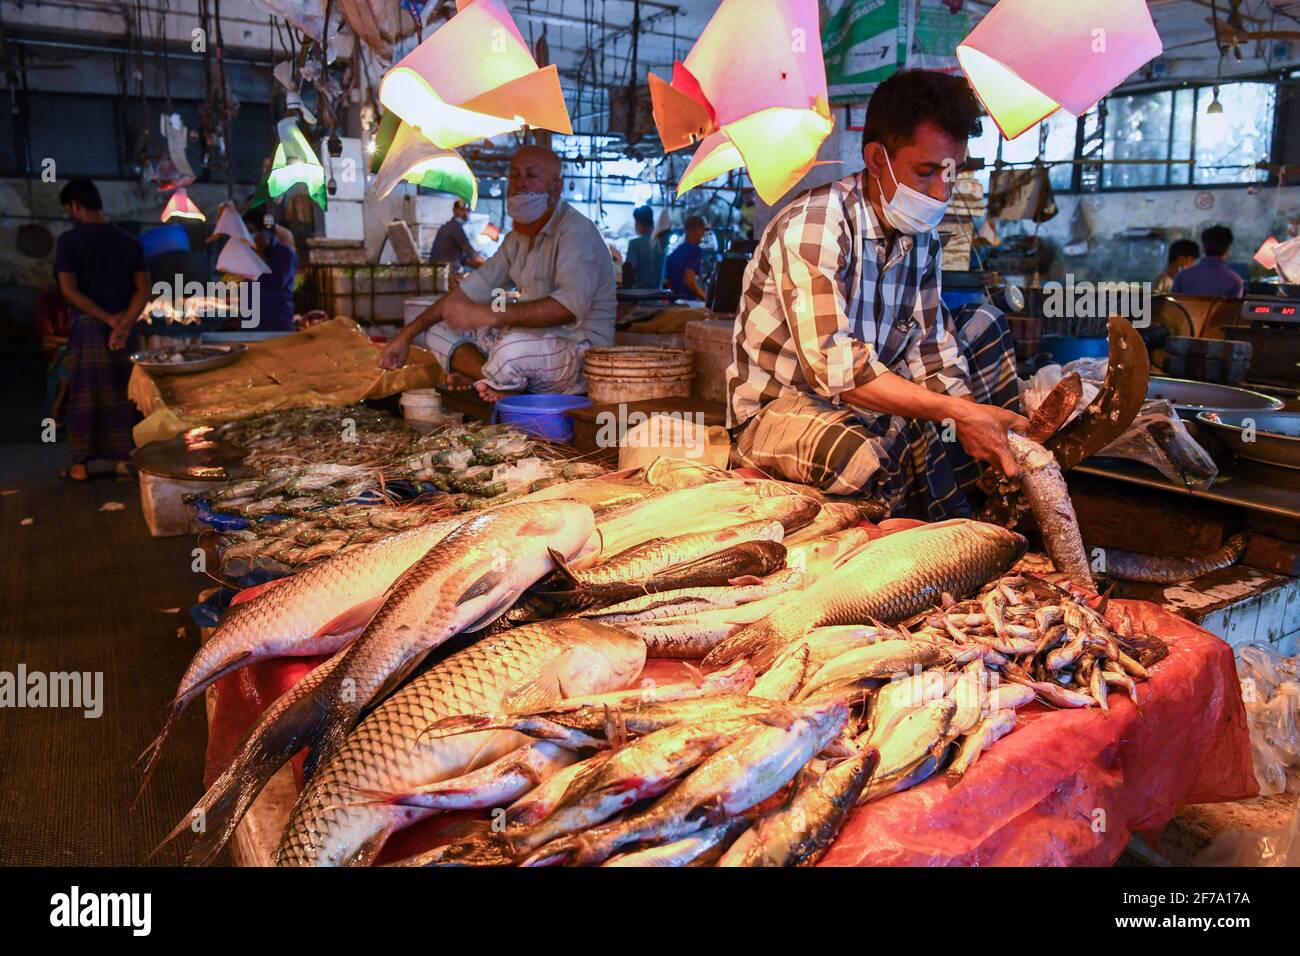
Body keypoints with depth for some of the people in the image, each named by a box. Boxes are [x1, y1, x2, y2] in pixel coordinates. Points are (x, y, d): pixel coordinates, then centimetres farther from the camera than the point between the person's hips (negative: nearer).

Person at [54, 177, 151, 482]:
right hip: (124, 329, 3)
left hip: (87, 328, -3)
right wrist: (124, 324, -10)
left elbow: (69, 291, -13)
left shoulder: (69, 240, -5)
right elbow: (143, 289, -1)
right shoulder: (129, 240, 6)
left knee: (83, 394, 4)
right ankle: (123, 459, 12)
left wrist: (110, 319, -10)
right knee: (121, 393, 10)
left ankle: (81, 465, 8)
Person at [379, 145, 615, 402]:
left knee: (514, 347, -41)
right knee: (438, 330, 6)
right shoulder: (519, 236, 15)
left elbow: (572, 305, -32)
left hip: (580, 350, -9)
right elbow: (474, 287, 15)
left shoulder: (576, 231, -15)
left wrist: (489, 314, -37)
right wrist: (407, 334, 8)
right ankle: (493, 383, -18)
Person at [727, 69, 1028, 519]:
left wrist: (980, 423, -17)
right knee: (864, 455, -40)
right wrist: (956, 412, -32)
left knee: (987, 327, 6)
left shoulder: (922, 239, 4)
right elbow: (833, 364, -32)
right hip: (777, 407, -8)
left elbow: (930, 352, -1)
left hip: (868, 404, 8)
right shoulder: (814, 226, -22)